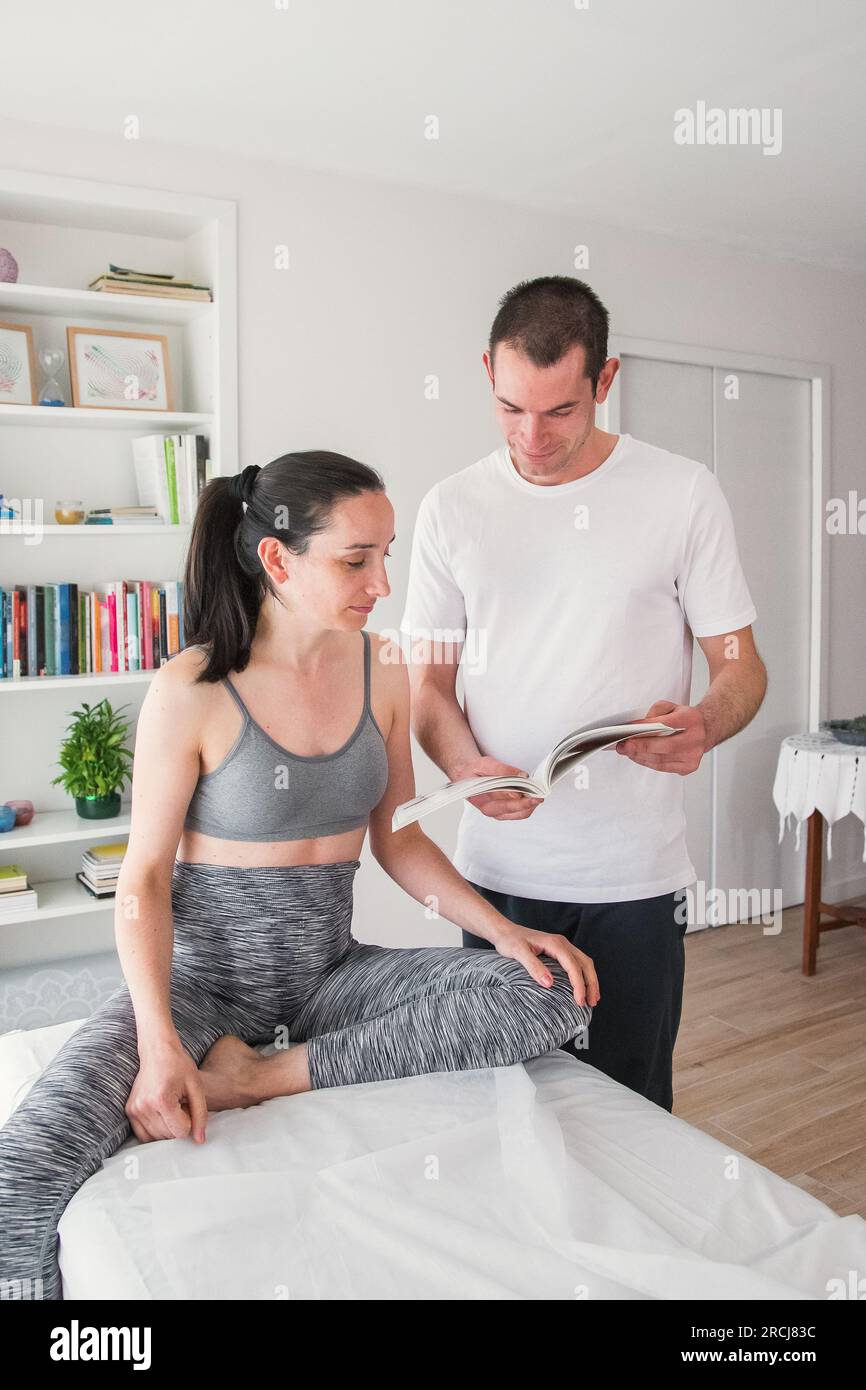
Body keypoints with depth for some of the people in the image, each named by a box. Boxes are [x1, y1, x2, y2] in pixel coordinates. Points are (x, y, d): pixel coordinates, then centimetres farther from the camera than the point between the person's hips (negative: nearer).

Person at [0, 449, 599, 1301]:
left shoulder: (381, 672, 0)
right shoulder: (190, 692, -14)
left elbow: (396, 838, 7)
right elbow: (145, 877, -10)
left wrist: (505, 932, -6)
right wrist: (160, 1044, -23)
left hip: (329, 967, 5)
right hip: (205, 969, -5)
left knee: (556, 995, -18)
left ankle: (263, 1075, -13)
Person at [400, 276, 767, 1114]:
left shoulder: (683, 493, -2)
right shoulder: (452, 507, 4)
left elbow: (741, 666, 1)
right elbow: (429, 679, 7)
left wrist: (705, 725, -22)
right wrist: (467, 768, -13)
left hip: (635, 874, -1)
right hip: (499, 868, 2)